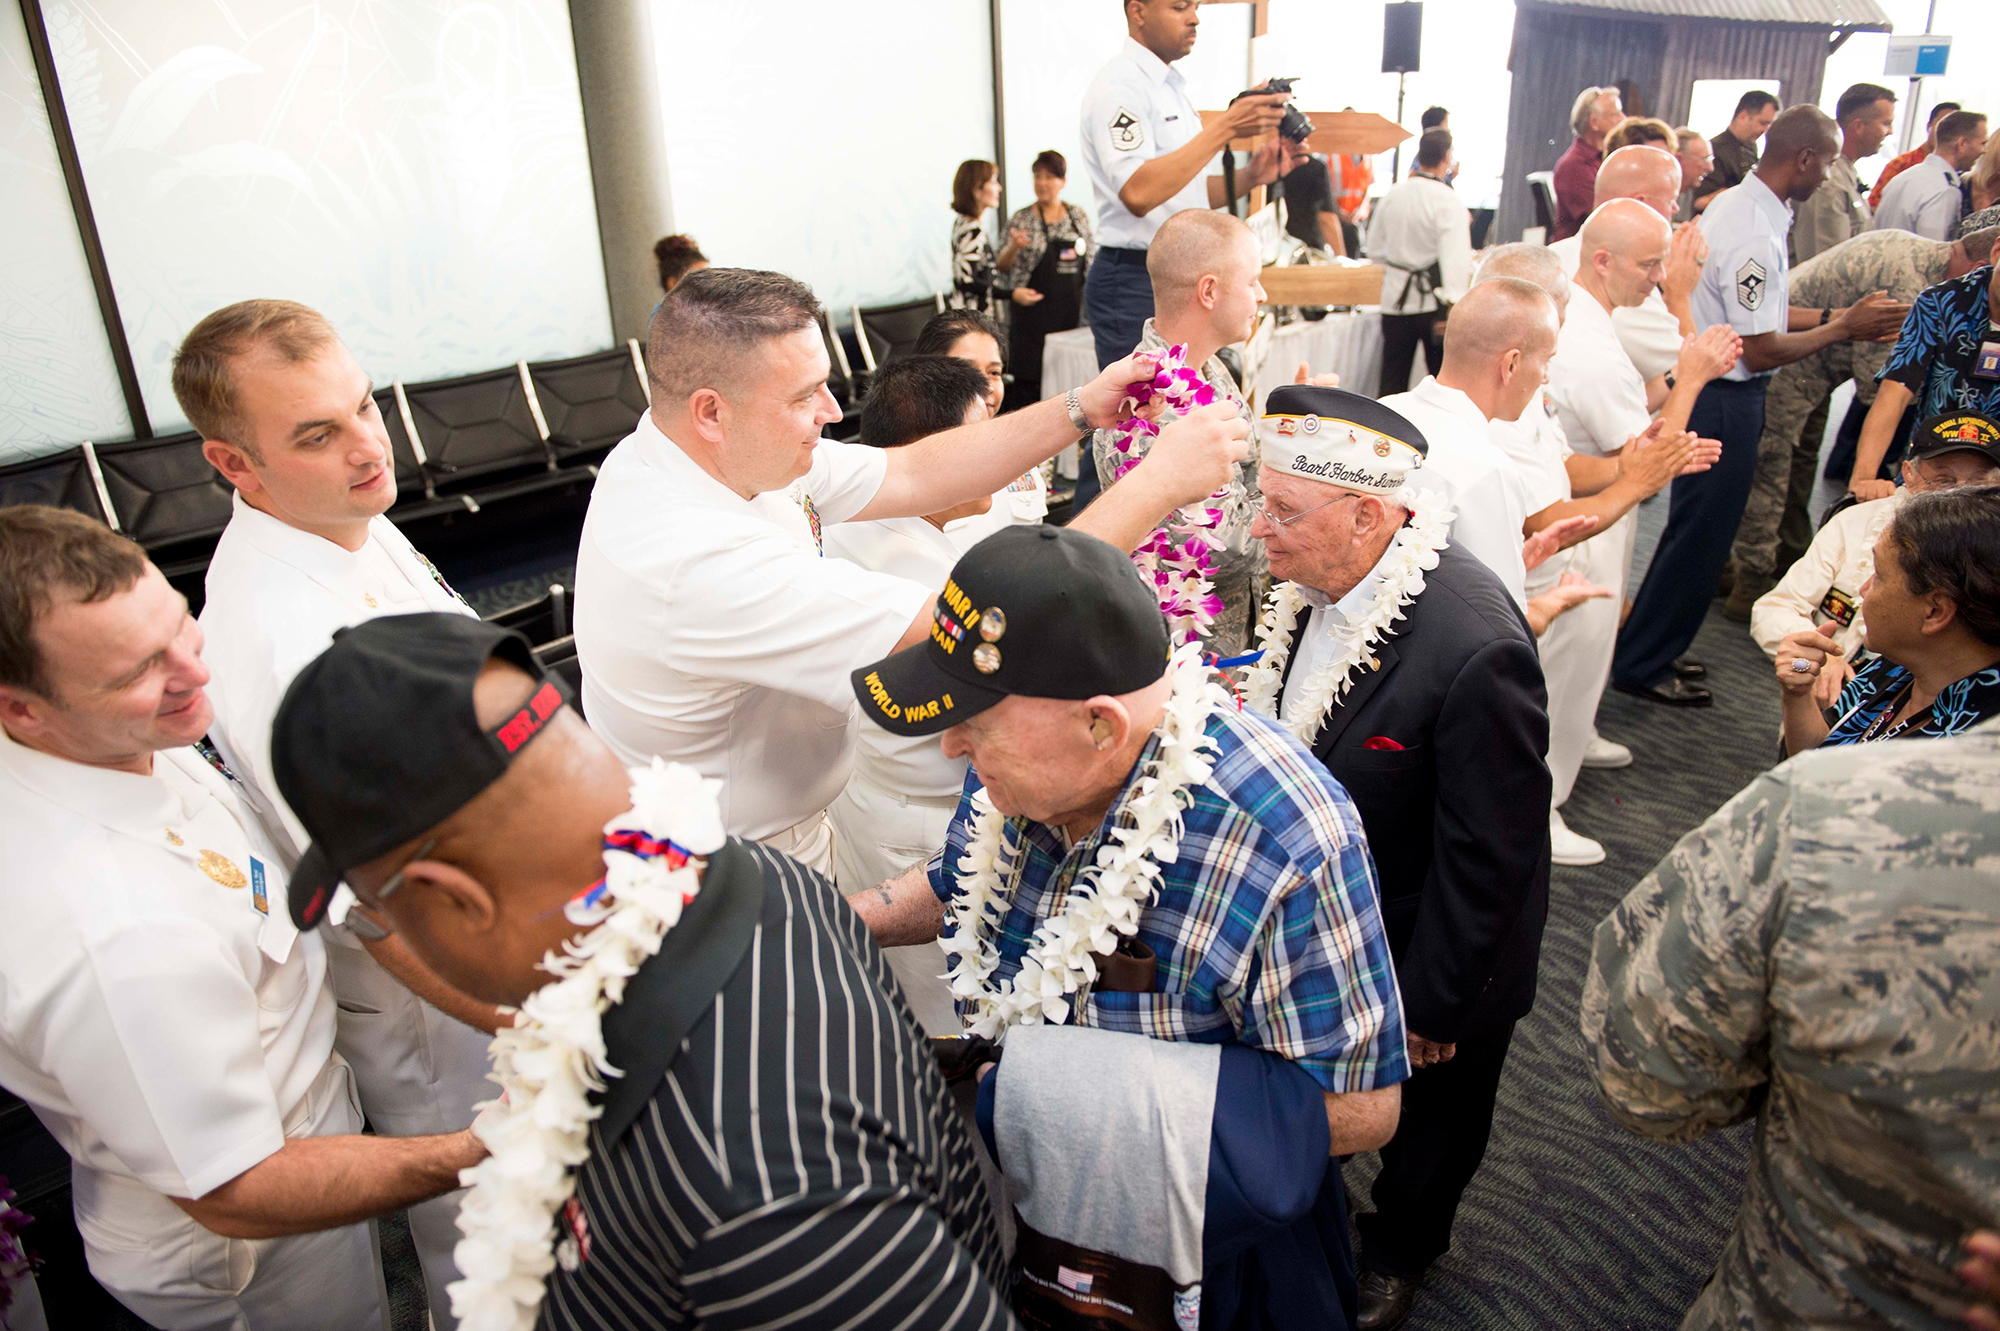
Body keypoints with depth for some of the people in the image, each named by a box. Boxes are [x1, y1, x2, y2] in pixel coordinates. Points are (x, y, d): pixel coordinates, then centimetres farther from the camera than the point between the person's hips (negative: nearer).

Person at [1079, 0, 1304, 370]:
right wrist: (1226, 128, -23)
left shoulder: (1174, 87, 18)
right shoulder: (1118, 86, -11)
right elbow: (1138, 194, -26)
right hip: (1135, 281, -9)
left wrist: (1250, 176, 4)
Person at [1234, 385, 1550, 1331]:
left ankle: (1397, 1251, 55)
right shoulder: (1309, 582, -14)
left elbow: (1487, 854, -27)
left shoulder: (1475, 648, -37)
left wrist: (1432, 1003, -17)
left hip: (1426, 963, -6)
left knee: (1426, 1119, 25)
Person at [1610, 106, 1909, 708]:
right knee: (1699, 538, 1)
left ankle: (1650, 650, 30)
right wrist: (1843, 327, -8)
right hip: (1724, 401, -10)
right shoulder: (1755, 235, -23)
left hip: (1703, 386, 10)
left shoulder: (1734, 204, 8)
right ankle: (1643, 664, 12)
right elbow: (1762, 350, -20)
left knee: (1696, 533, 19)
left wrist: (1835, 315, 9)